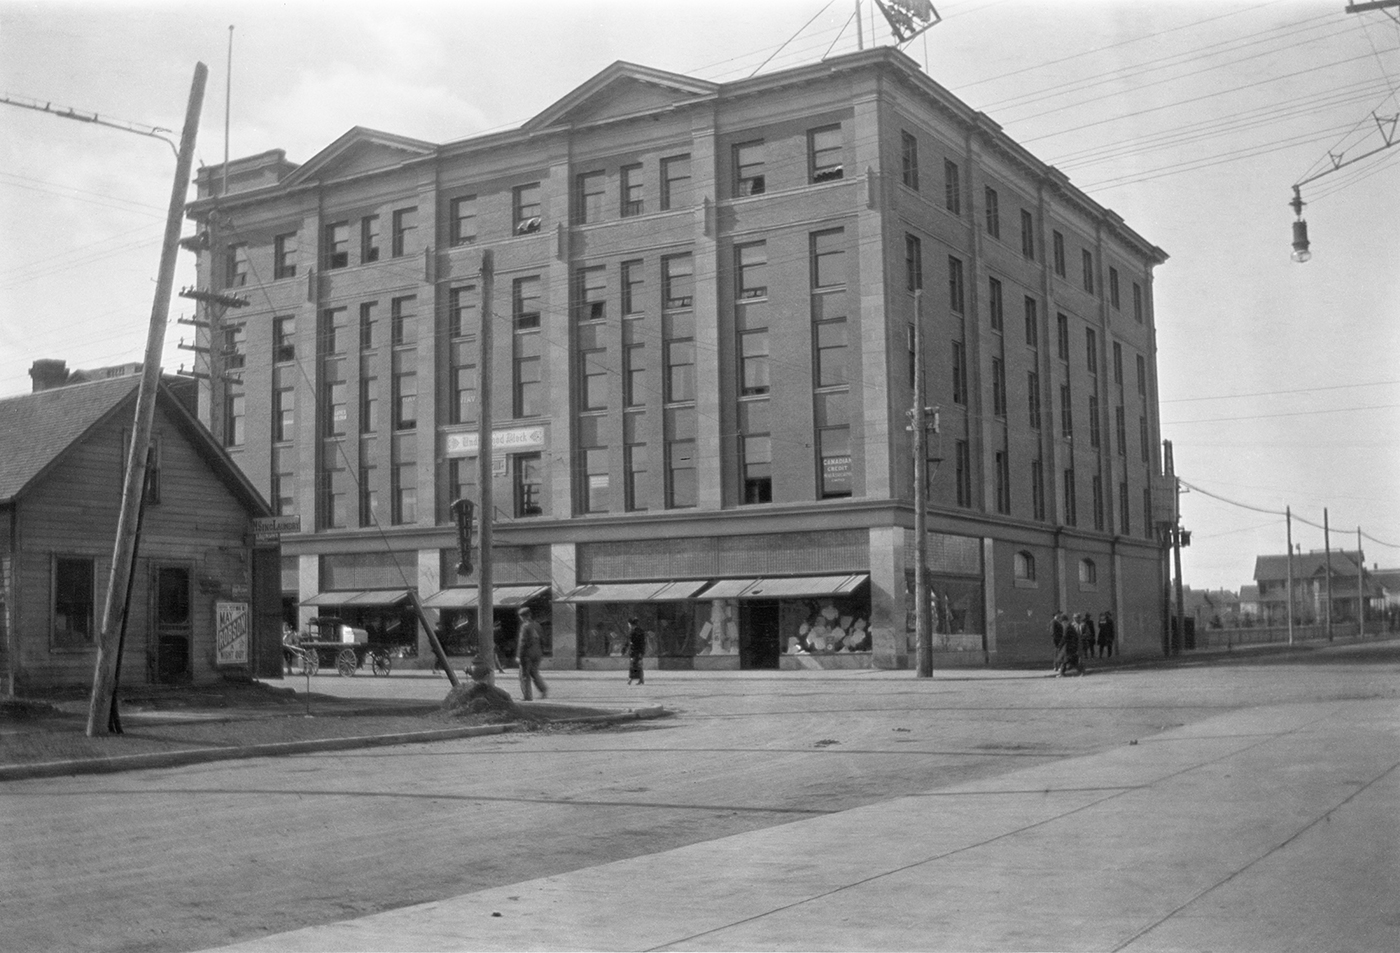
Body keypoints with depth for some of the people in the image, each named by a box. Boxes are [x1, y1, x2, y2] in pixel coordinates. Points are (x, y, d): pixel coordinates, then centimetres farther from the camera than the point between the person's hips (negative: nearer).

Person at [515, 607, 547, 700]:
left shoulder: (525, 626, -15)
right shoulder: (536, 625, 8)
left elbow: (522, 642, -18)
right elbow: (542, 639, 12)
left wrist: (519, 656, -14)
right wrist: (541, 653, 19)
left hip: (527, 654, -7)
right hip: (537, 654, 7)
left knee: (525, 675, 3)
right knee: (534, 673, 17)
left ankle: (526, 696, 5)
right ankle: (544, 689, -1)